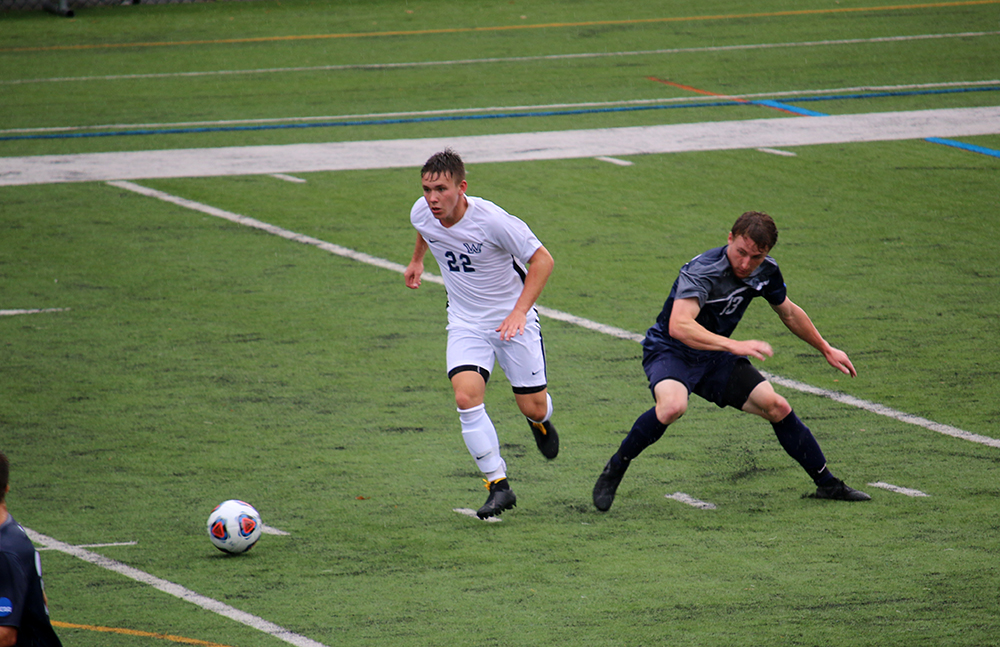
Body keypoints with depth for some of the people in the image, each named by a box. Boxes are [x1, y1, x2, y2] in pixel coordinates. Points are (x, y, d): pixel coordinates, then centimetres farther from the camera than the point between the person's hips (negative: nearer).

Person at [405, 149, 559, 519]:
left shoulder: (490, 220, -27)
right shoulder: (421, 214, -11)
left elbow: (542, 260, -19)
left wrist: (520, 311, -26)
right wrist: (417, 260, 32)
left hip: (512, 320, -3)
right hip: (466, 322, 3)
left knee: (534, 407, 2)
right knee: (466, 396, -20)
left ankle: (540, 422, 43)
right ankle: (498, 485, -11)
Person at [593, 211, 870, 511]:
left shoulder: (765, 271, -5)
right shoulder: (702, 270, -29)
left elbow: (789, 313, 17)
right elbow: (679, 326, -44)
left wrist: (826, 349, 25)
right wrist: (734, 346, -52)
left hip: (715, 357, 7)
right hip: (670, 351, -7)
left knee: (777, 408, -2)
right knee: (673, 406, -37)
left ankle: (827, 484, 16)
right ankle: (613, 471, -17)